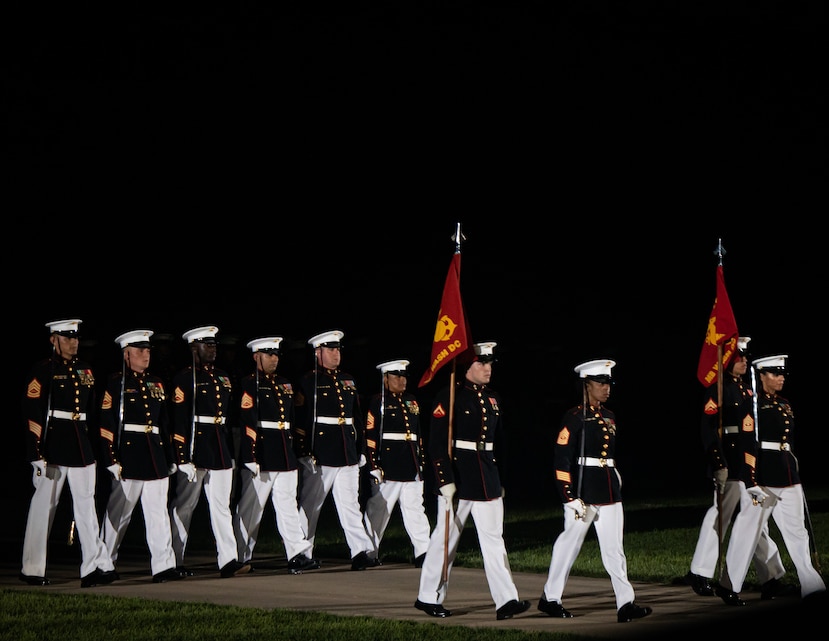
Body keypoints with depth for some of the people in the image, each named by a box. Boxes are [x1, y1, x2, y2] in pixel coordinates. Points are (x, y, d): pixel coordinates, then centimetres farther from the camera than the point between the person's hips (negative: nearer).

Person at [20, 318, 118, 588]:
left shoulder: (85, 370, 14)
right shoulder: (43, 370, -5)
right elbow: (33, 413, -11)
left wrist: (95, 449, 16)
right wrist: (37, 452, -16)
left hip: (81, 445, 6)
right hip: (52, 446, -6)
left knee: (86, 504, 1)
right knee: (44, 504, 1)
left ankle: (95, 567, -3)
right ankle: (32, 570, 9)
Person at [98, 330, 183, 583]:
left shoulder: (156, 384, 16)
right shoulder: (116, 383, -3)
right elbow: (106, 424, -9)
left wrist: (170, 457, 15)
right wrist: (111, 459, -15)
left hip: (156, 457, 6)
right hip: (128, 456, -5)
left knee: (159, 513, 0)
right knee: (119, 513, 4)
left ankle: (164, 567, -2)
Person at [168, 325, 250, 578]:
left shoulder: (223, 377, 16)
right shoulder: (184, 378, -7)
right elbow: (179, 420, -13)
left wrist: (232, 451, 17)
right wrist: (183, 458, -18)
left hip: (221, 450, 7)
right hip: (195, 450, -7)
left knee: (222, 506, 3)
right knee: (184, 506, 2)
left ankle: (228, 561, 0)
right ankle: (175, 562, 10)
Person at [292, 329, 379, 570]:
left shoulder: (348, 381, 16)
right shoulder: (308, 382, -3)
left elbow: (358, 418, 20)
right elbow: (299, 420, -9)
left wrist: (361, 449, 15)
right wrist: (303, 453, -14)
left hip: (348, 455, 5)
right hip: (320, 455, -5)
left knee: (350, 505, 2)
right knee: (310, 505, 4)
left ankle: (361, 553, -2)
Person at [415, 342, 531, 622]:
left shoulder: (493, 399, 12)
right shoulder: (449, 397, -9)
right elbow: (437, 443, -13)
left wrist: (499, 481, 19)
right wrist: (445, 481, -19)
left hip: (487, 480, 6)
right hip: (458, 478, -6)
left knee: (493, 538, 0)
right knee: (446, 538, 3)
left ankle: (506, 601, -5)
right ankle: (428, 597, 16)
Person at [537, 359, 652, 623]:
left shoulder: (609, 417, 14)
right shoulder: (574, 418, -9)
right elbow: (562, 461, -13)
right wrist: (570, 498, -17)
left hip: (610, 492, 7)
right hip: (583, 490, -7)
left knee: (614, 548, 1)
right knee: (570, 543, 3)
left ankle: (625, 604, -3)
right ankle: (550, 598, 16)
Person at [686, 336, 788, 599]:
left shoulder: (748, 388, 16)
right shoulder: (718, 389, -9)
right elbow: (708, 429, -15)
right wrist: (719, 464, -21)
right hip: (730, 462, -8)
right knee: (721, 516, -1)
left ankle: (771, 580, 4)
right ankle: (699, 573, 11)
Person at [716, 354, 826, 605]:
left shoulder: (785, 405, 16)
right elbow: (748, 444, -14)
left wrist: (795, 475, 20)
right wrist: (751, 481, -19)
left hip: (787, 479, 8)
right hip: (761, 478, -8)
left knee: (796, 530, 7)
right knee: (749, 530, -2)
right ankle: (728, 586, 7)